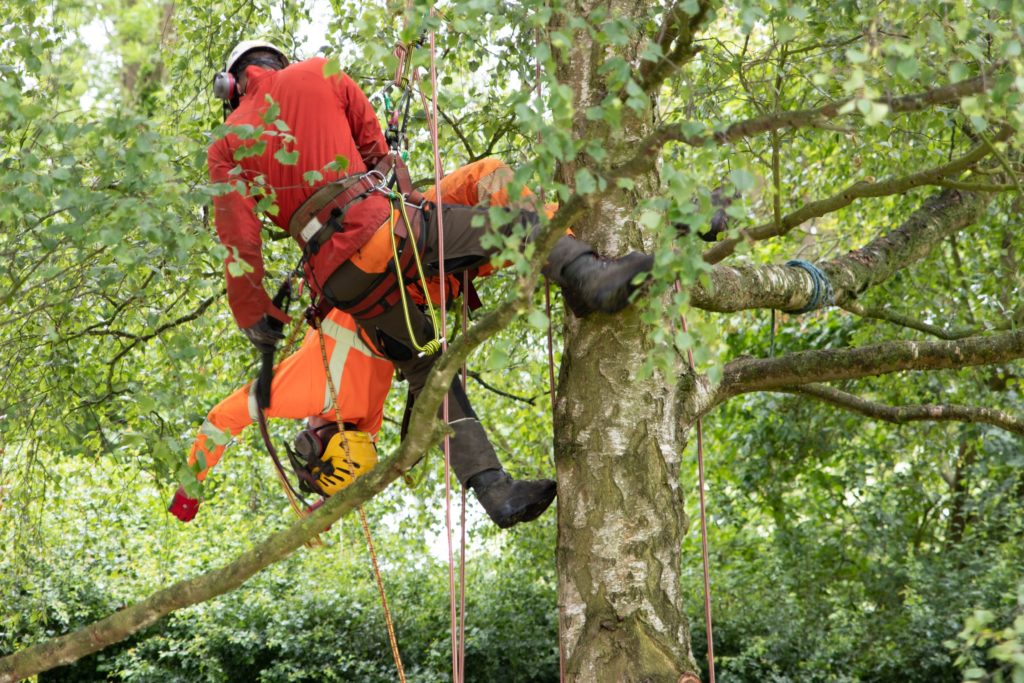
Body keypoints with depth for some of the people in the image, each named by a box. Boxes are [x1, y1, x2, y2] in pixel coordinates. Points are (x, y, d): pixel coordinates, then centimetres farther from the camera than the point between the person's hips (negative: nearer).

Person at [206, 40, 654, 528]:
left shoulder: (227, 145, 17)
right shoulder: (317, 74, 16)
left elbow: (240, 241, 7)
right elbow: (375, 147, 23)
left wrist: (253, 317, 14)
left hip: (337, 277, 3)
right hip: (376, 224, -3)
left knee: (427, 367, 11)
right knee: (514, 225, 1)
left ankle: (495, 490, 2)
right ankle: (588, 275, -30)